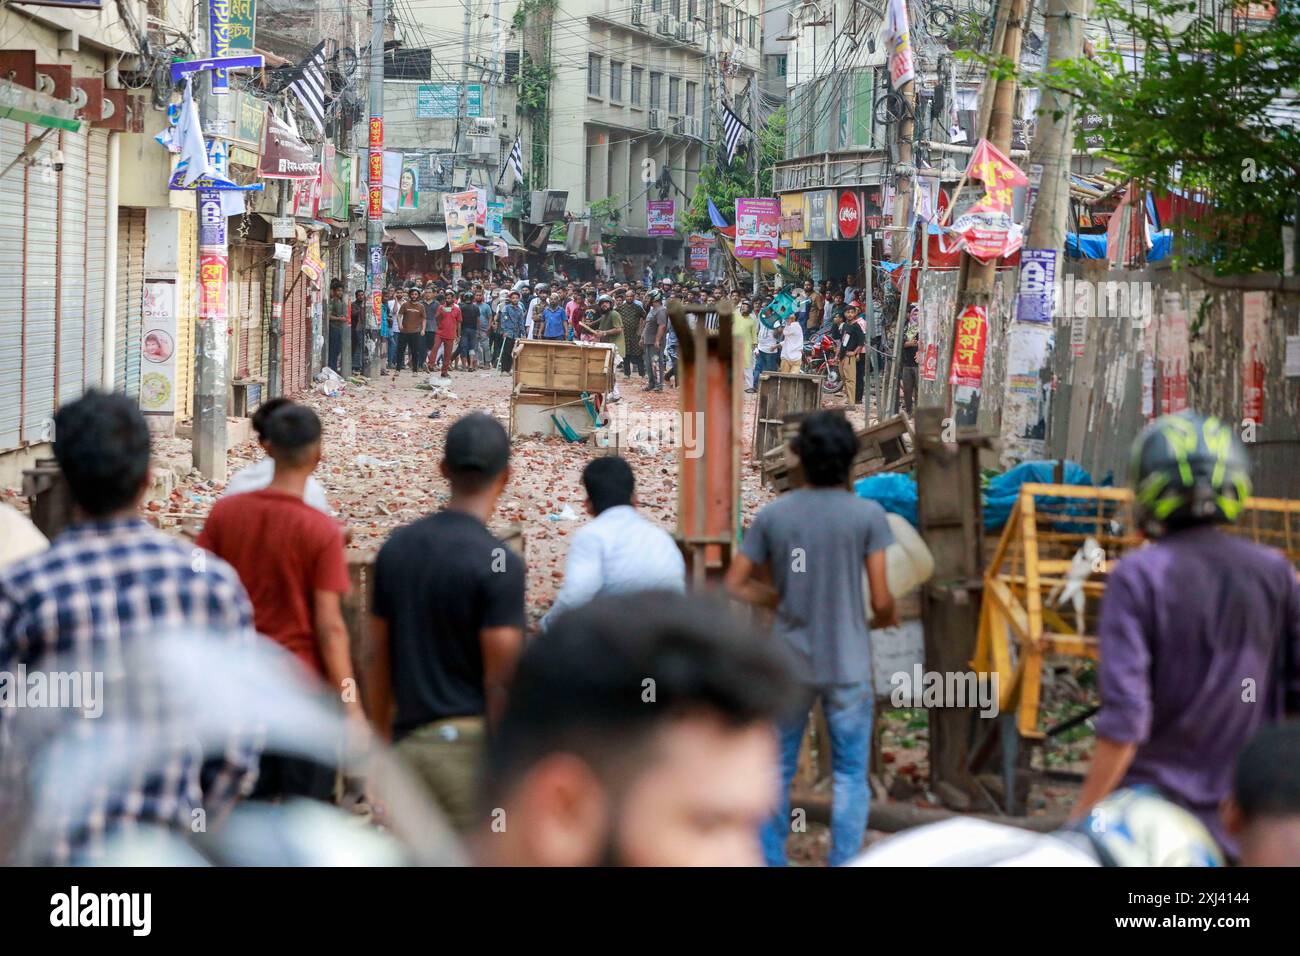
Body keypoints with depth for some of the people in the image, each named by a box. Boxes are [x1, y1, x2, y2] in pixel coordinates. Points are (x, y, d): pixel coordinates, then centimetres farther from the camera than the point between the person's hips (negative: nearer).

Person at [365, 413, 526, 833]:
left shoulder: (396, 547, 7)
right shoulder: (499, 563, -13)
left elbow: (377, 659, 11)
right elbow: (500, 682, -15)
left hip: (407, 742, 6)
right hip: (467, 746, -6)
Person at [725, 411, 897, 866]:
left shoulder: (773, 515, -3)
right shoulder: (867, 515, -9)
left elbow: (736, 584, 0)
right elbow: (881, 599, -8)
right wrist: (888, 617, 14)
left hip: (791, 663, 2)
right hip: (848, 666, -2)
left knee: (777, 770, 13)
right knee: (850, 777, 6)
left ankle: (769, 860, 17)